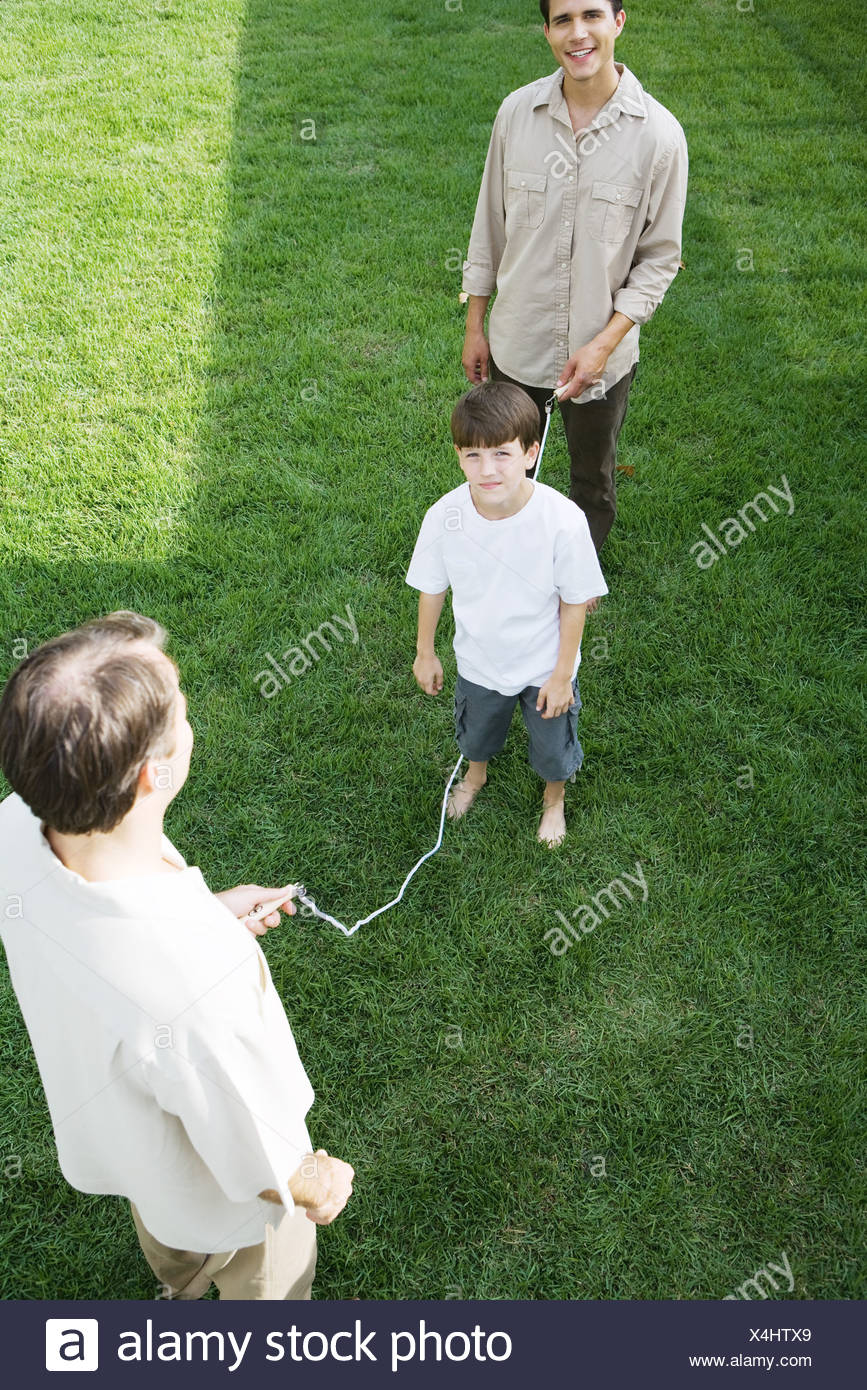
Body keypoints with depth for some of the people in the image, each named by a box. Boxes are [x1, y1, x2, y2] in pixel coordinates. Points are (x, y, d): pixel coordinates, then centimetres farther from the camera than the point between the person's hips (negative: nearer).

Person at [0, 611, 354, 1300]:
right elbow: (256, 1159, -27)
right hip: (222, 1196, -6)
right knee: (268, 1278, 31)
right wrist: (313, 1188, -7)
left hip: (108, 1130, 7)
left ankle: (180, 1292, 75)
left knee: (168, 1232, 41)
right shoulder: (199, 986, -50)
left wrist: (208, 910, -1)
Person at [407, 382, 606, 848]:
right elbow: (432, 588, -8)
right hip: (478, 662, 2)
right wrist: (425, 653, 4)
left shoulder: (563, 521, -32)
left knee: (552, 743, 24)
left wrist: (562, 674, -10)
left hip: (544, 666, -2)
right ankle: (476, 775, 67)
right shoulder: (444, 517, -26)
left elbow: (575, 601, -18)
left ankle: (554, 799, 59)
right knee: (476, 732, 31)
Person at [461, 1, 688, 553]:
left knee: (593, 484, 19)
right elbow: (490, 224, 3)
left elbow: (660, 257, -8)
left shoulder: (659, 134, -13)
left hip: (602, 358, -1)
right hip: (515, 344, 2)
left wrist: (604, 343, -18)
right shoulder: (517, 111, -7)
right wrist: (475, 326, 6)